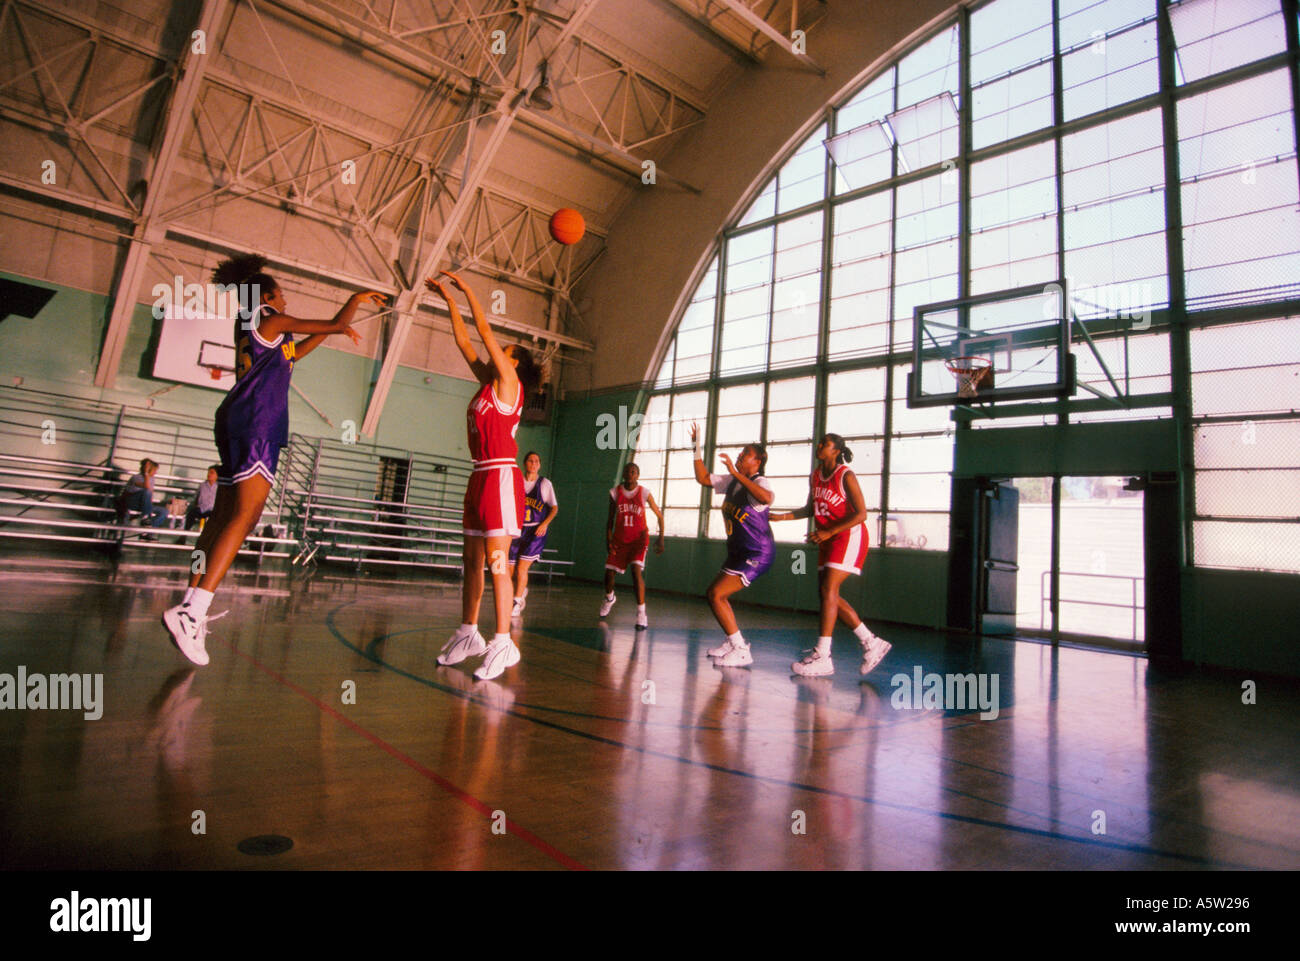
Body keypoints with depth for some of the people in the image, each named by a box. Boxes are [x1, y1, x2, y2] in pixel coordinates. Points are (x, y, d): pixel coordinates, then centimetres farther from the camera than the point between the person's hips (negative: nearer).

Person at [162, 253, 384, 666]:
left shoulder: (249, 327, 26)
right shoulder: (272, 320, 1)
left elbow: (292, 354, 41)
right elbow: (335, 323, 3)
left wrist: (328, 333, 44)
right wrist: (358, 298, 20)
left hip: (235, 420, 10)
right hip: (257, 423, -10)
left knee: (223, 517, 8)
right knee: (244, 516, -17)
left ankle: (191, 607, 8)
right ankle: (191, 611, -27)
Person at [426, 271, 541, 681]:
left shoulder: (510, 382, -1)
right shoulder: (488, 383, 19)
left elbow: (484, 331, -3)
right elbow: (464, 341, 23)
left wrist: (467, 289, 5)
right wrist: (449, 300, 25)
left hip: (501, 477, -9)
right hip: (481, 477, 9)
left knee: (497, 561, -12)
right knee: (473, 560, 12)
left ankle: (503, 643, -10)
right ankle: (468, 633, 21)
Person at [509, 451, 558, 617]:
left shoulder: (545, 484, 1)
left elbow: (554, 507, 4)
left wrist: (545, 523, -12)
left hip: (537, 531, -3)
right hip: (518, 530, 3)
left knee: (522, 567, -13)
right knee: (510, 569, 4)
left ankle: (517, 603, 1)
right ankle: (522, 591, 35)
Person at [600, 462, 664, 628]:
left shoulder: (644, 493, -7)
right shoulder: (615, 492, -2)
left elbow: (659, 515, 1)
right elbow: (610, 518, 6)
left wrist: (661, 538, -3)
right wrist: (608, 538, -3)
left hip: (639, 538, -3)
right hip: (619, 539, 3)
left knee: (636, 571, -22)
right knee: (609, 572, 2)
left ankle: (641, 613, -17)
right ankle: (609, 598, 38)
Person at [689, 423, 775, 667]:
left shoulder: (759, 482, -17)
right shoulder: (732, 481, 10)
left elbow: (766, 498, -41)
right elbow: (704, 479, 19)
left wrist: (735, 473, -38)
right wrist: (697, 449, 10)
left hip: (757, 554, -10)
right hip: (740, 552, 10)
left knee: (716, 595, -16)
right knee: (715, 593, 17)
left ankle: (742, 651, -9)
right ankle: (733, 642, 29)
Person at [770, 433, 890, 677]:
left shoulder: (846, 476, -14)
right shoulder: (815, 476, 8)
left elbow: (861, 514, -18)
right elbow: (810, 509, 20)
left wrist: (829, 532, -23)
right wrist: (782, 516, 8)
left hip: (849, 536, -8)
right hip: (827, 540, 8)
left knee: (828, 589, -17)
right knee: (829, 594, 6)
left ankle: (822, 656, -15)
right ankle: (872, 643, 18)